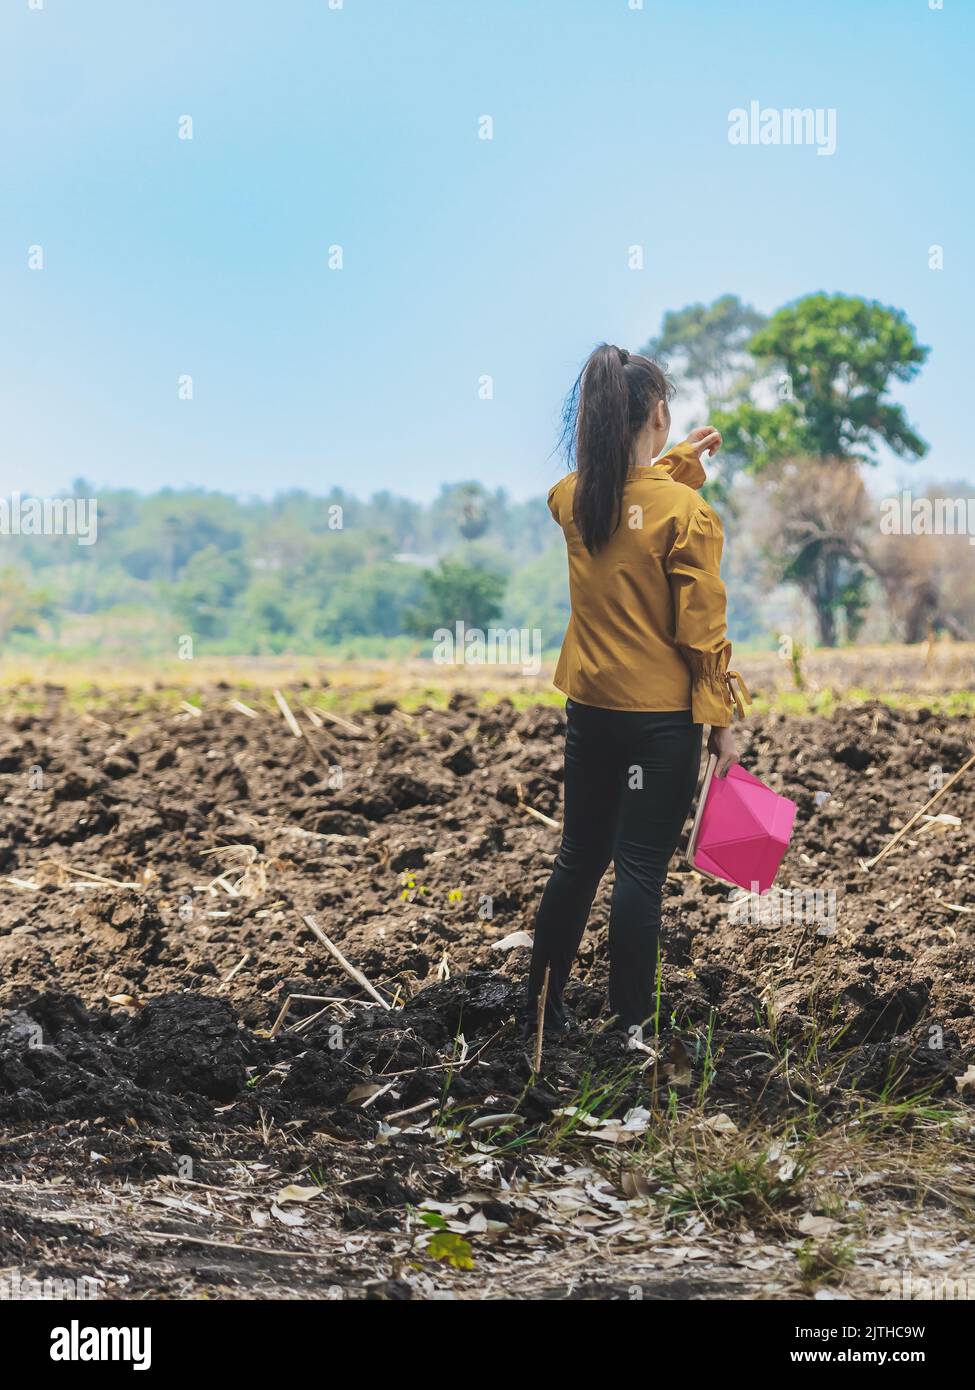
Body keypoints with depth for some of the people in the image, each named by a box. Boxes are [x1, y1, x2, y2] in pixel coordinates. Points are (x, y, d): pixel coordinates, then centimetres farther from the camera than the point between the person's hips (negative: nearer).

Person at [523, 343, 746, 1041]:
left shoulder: (571, 497, -1)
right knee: (641, 873, 1)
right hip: (663, 716, -5)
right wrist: (723, 720, -5)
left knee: (579, 859, 18)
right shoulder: (685, 511, -17)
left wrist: (680, 458, 30)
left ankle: (541, 1006, 27)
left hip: (589, 708, 6)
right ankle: (631, 1027, 8)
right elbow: (701, 630, -14)